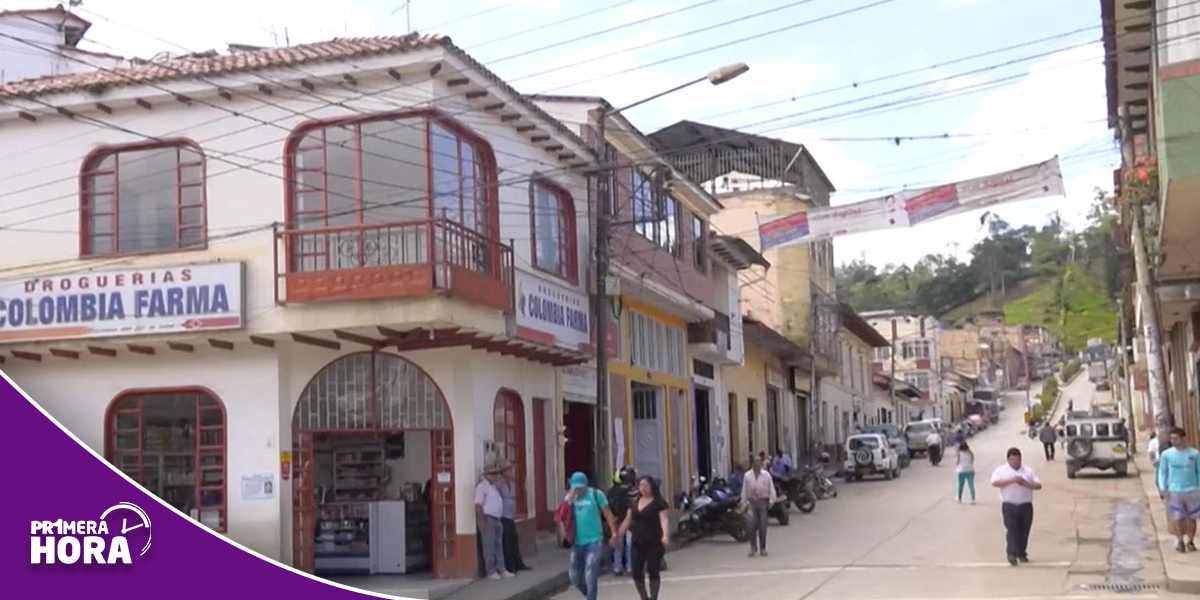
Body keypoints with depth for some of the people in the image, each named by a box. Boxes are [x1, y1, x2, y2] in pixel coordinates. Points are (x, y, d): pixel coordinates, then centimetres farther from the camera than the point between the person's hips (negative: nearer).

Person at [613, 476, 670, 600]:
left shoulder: (659, 502, -5)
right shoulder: (635, 502, 13)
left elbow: (663, 519, -17)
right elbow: (627, 520, 18)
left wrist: (665, 535, -33)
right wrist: (618, 535, 17)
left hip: (654, 543, -5)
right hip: (637, 543, 5)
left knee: (653, 571, -1)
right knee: (636, 571, 2)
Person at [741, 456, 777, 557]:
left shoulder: (766, 475, 2)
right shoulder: (747, 475, 2)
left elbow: (771, 488, 4)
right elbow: (744, 489, 6)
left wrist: (771, 500, -3)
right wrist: (744, 502, 4)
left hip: (763, 502, 0)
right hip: (752, 502, 0)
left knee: (763, 526, 4)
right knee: (752, 525, -6)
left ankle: (763, 548, 14)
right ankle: (753, 548, 4)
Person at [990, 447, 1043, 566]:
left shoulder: (1028, 471, 13)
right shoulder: (1001, 470, 5)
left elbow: (1038, 485, 7)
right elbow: (995, 483, -11)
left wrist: (1026, 484, -12)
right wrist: (1011, 480, -18)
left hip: (1026, 505, 3)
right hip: (1009, 505, -3)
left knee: (1024, 531, 6)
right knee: (1012, 530, -12)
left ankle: (1022, 554, 19)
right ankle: (1012, 554, -18)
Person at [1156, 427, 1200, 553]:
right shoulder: (1166, 454, -1)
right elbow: (1162, 472, 4)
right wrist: (1162, 488, -4)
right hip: (1174, 491, 0)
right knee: (1178, 519, 0)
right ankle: (1180, 542, 9)